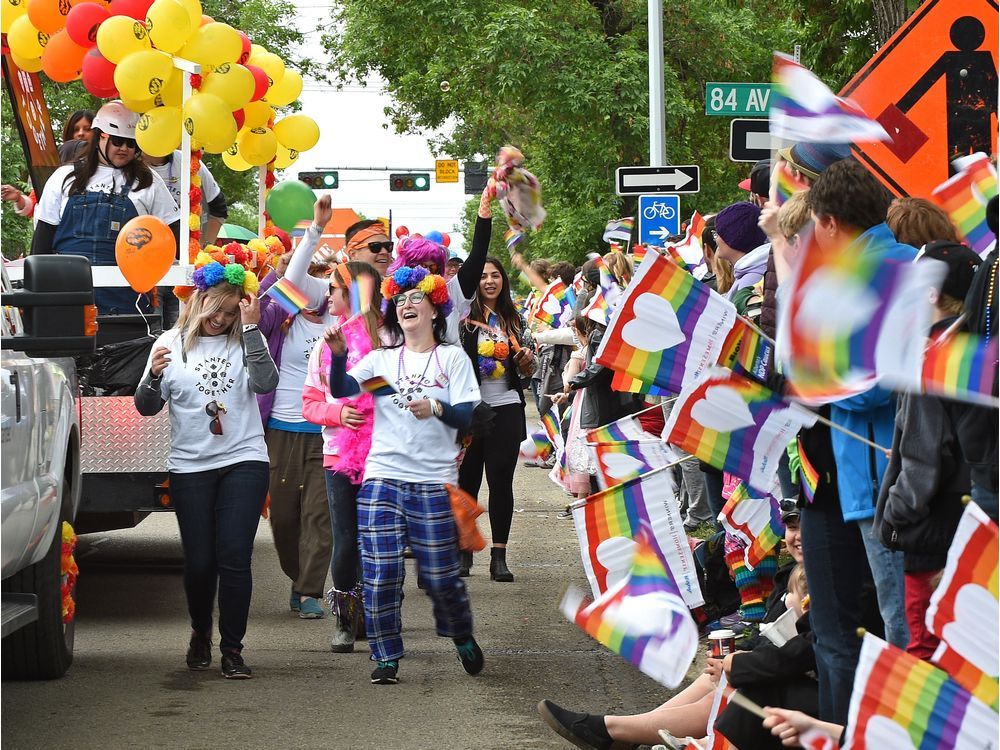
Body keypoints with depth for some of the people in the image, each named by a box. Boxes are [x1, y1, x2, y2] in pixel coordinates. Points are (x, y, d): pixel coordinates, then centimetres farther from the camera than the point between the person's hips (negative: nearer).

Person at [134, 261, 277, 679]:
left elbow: (265, 382, -15)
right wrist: (154, 376, -16)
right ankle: (200, 634, 27)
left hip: (243, 461, -1)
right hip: (190, 467, 1)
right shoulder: (172, 345, 5)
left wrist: (251, 329, -19)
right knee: (199, 561, 2)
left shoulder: (243, 343, 4)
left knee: (233, 557, -9)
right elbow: (147, 408, 5)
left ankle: (232, 649, -1)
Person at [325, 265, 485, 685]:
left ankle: (463, 637, 26)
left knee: (440, 575, -1)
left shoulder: (453, 359, 9)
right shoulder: (382, 359, 12)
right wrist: (338, 354, -21)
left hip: (435, 481, -1)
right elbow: (341, 390, -4)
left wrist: (437, 408, -20)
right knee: (380, 574, -6)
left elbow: (467, 417, 0)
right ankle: (385, 658, 5)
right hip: (383, 477, 1)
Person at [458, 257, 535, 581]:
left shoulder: (513, 319, 12)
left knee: (501, 481, 2)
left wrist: (526, 360, 0)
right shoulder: (465, 317, -3)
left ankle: (499, 555, 4)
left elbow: (525, 371, 20)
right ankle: (464, 551, 16)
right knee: (467, 479, 5)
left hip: (506, 408, 3)